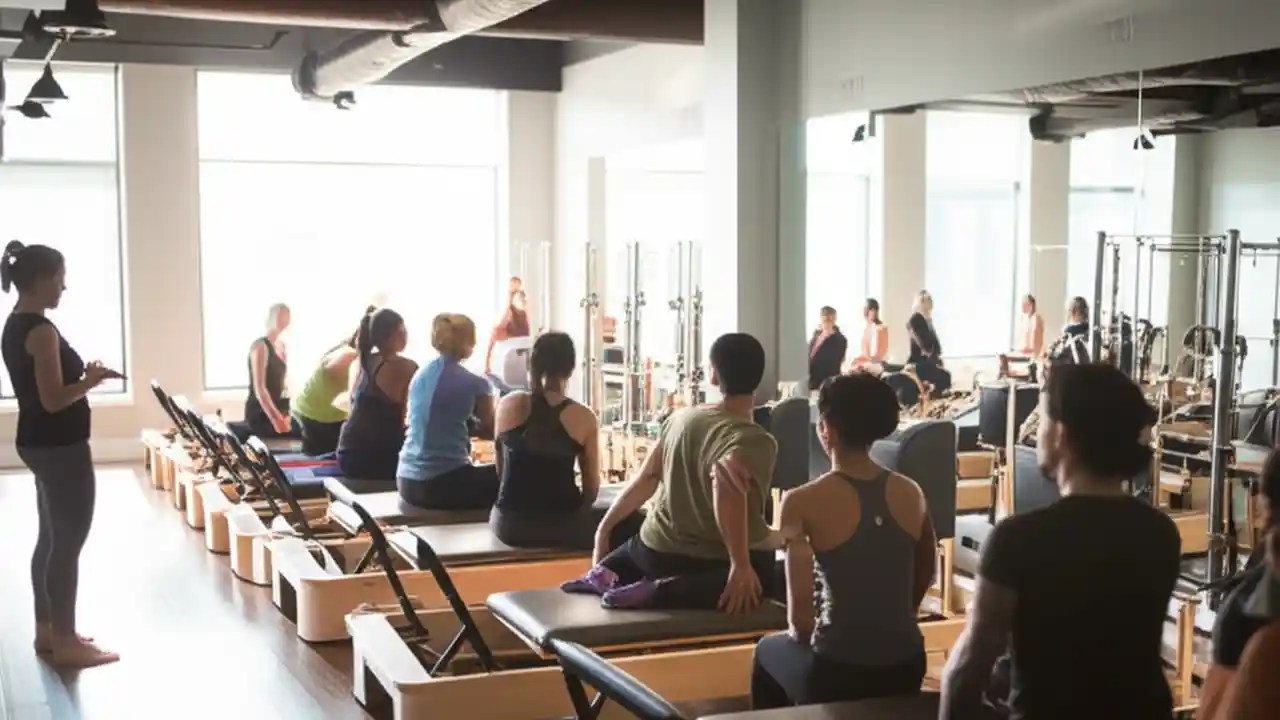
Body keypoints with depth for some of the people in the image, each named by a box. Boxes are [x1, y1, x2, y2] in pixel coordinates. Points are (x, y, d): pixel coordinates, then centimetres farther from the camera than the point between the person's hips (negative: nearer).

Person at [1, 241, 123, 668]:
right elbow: (54, 400, -23)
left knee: (50, 538, 17)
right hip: (60, 447, -10)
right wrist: (93, 380, -11)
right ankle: (65, 642, 5)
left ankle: (47, 631, 26)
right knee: (69, 543, -2)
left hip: (38, 443, 10)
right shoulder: (41, 331, -20)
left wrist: (82, 374, 11)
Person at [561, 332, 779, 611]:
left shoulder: (680, 418, 2)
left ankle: (607, 575, 0)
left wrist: (604, 528, 17)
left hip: (657, 548, 8)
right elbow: (725, 479, -38)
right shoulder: (755, 440, -17)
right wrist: (741, 565, -37)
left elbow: (646, 480, 5)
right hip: (709, 561, -8)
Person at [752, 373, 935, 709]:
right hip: (907, 668, 5)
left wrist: (803, 636, 4)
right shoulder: (911, 493, 0)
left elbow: (800, 601, -17)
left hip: (837, 672, -4)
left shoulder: (803, 503, -15)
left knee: (769, 651, 29)